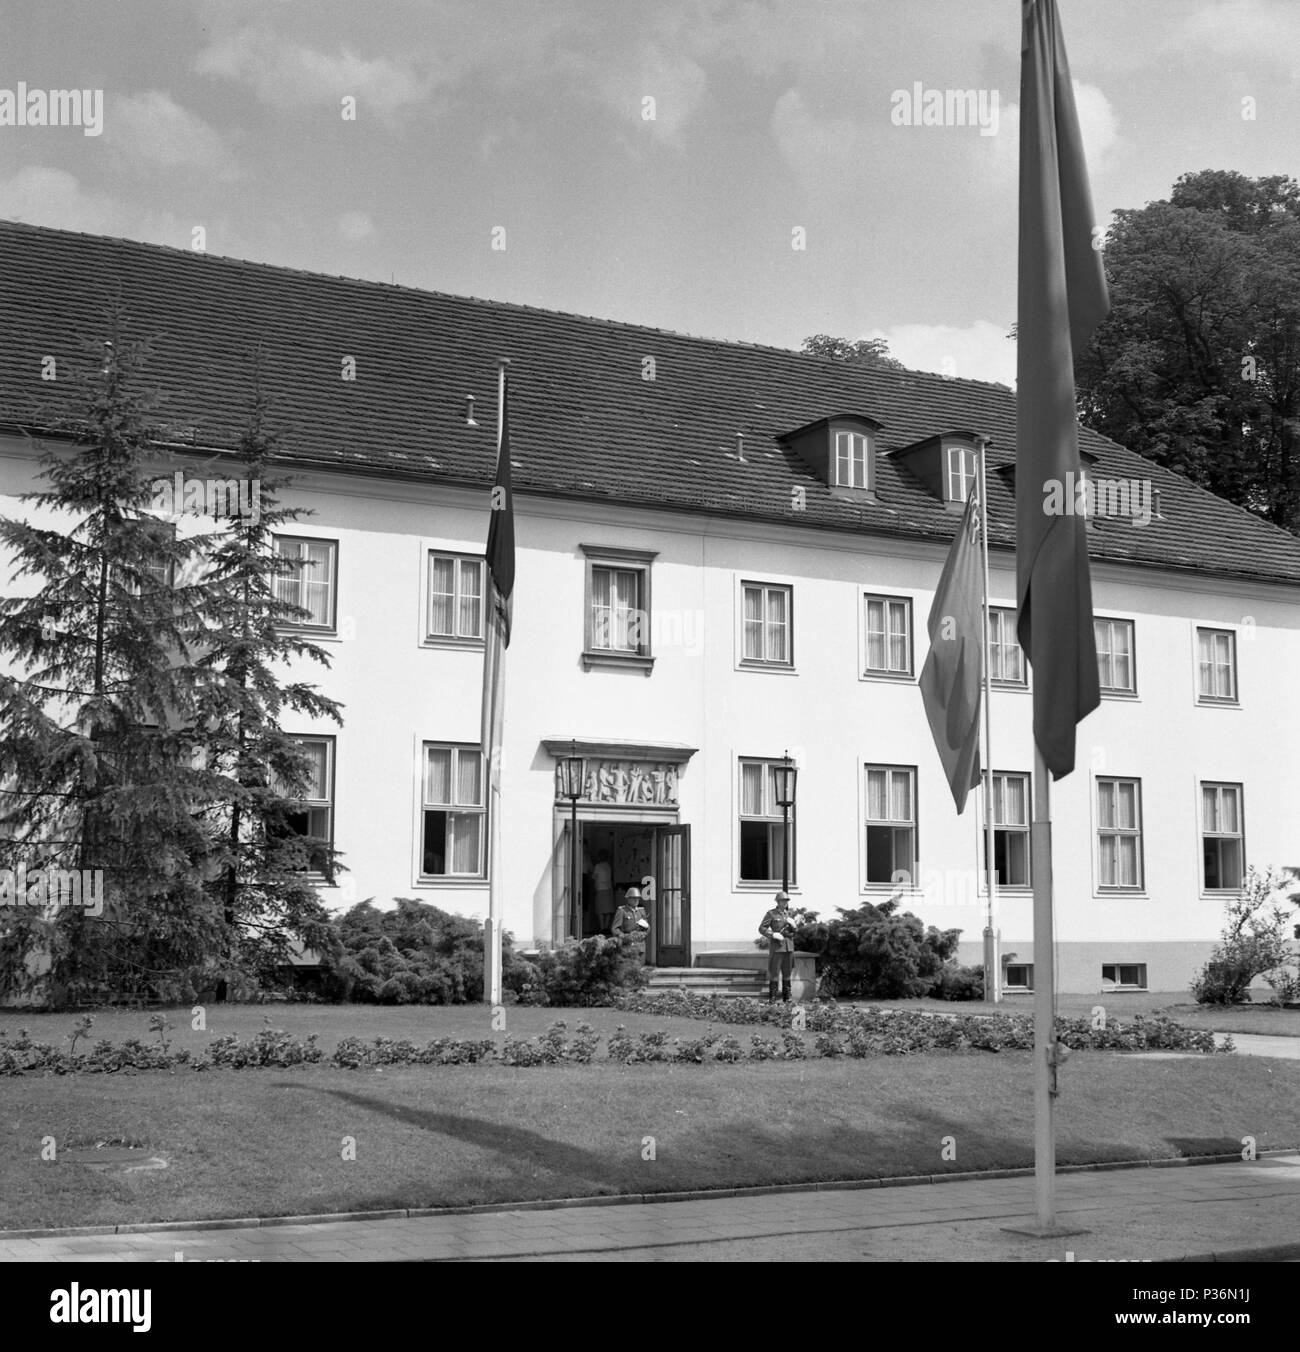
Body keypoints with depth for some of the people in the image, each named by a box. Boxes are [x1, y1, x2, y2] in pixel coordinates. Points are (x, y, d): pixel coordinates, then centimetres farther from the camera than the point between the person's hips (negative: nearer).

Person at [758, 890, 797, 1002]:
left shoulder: (789, 914, 14)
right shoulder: (771, 914, -2)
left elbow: (794, 931, 19)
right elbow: (762, 929, -6)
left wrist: (793, 925, -4)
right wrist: (773, 935, -19)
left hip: (789, 946, 5)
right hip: (776, 946, -5)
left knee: (787, 972, 7)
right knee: (774, 971, -5)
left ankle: (787, 998, 12)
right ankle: (772, 998, -2)